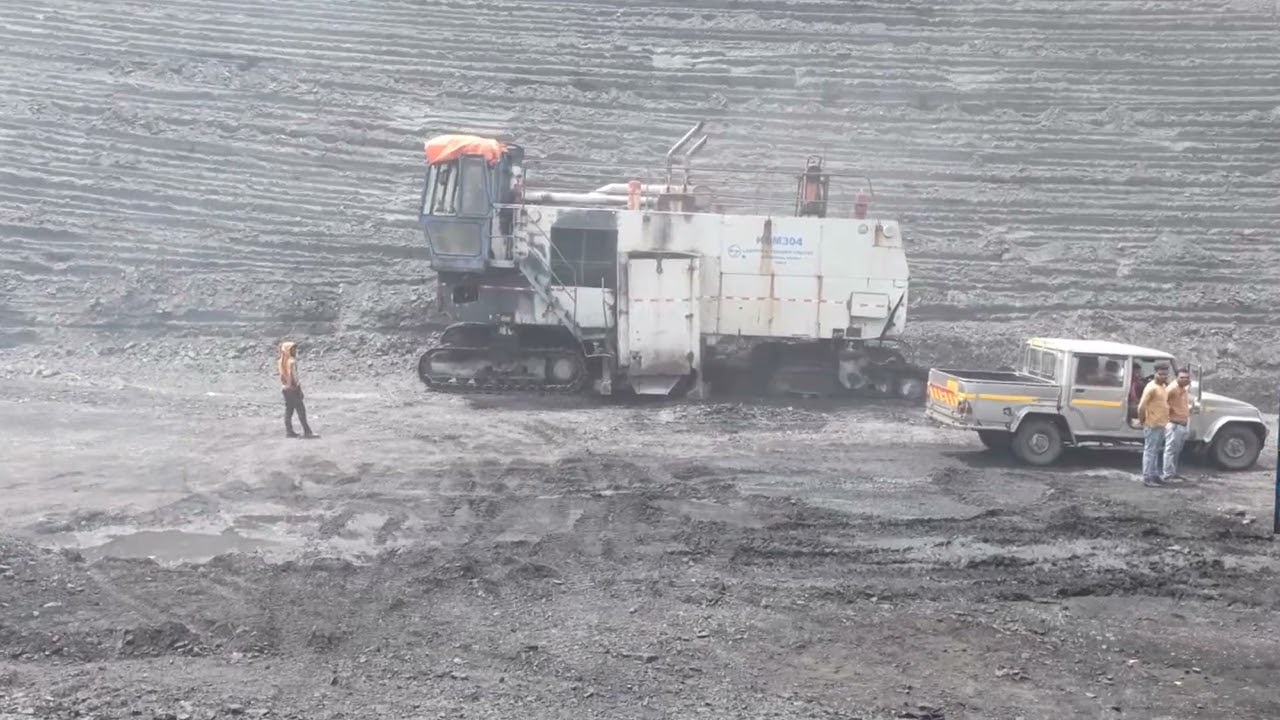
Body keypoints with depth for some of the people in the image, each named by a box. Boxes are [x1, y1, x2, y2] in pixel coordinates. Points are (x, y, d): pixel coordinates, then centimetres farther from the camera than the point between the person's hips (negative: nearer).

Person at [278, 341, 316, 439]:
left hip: (285, 388, 7)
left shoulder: (280, 362, 6)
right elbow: (294, 376, -17)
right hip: (293, 388, -7)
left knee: (288, 410, 11)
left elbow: (282, 376, 10)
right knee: (301, 410, -5)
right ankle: (307, 432, -6)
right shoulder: (292, 361, -16)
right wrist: (299, 387, -12)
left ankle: (289, 431, 12)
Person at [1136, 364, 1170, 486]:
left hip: (1161, 425, 10)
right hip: (1152, 425, -10)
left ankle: (1154, 476, 23)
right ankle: (1147, 478, -5)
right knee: (1150, 451, -7)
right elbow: (1141, 407, -20)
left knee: (1155, 452, 15)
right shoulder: (1151, 387, -15)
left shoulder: (1164, 388, 14)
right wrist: (1142, 422, -13)